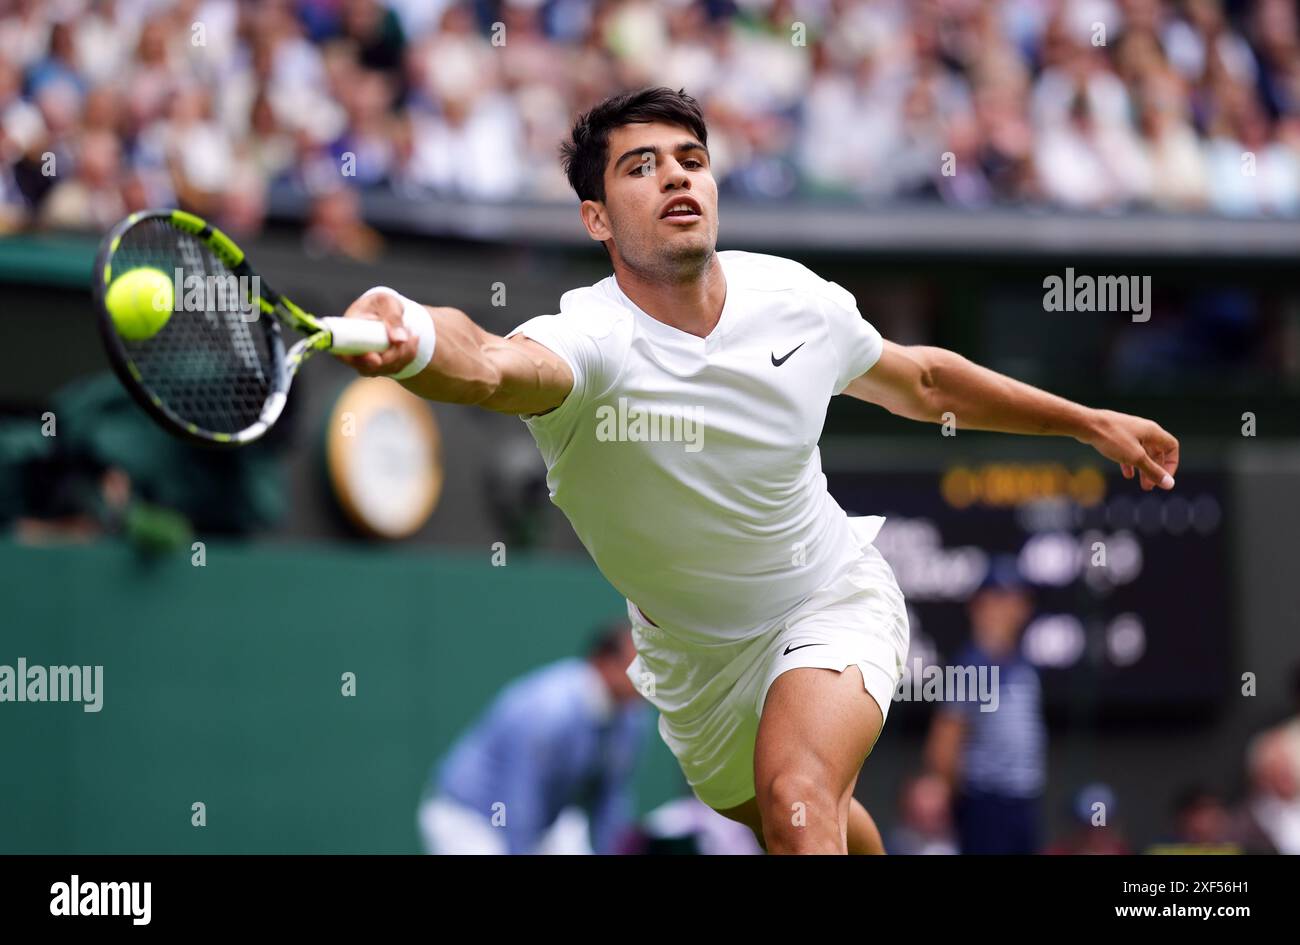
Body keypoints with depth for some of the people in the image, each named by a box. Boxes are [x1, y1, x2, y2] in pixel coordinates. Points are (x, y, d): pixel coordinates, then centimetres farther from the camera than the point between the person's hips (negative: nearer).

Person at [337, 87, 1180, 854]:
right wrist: (412, 341, -83)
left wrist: (1092, 423, 12)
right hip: (697, 656, 1)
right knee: (806, 824, 24)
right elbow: (491, 365, -59)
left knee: (798, 798, -30)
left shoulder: (795, 299, -18)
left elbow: (922, 381, 5)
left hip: (834, 598, 0)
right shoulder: (589, 341, -31)